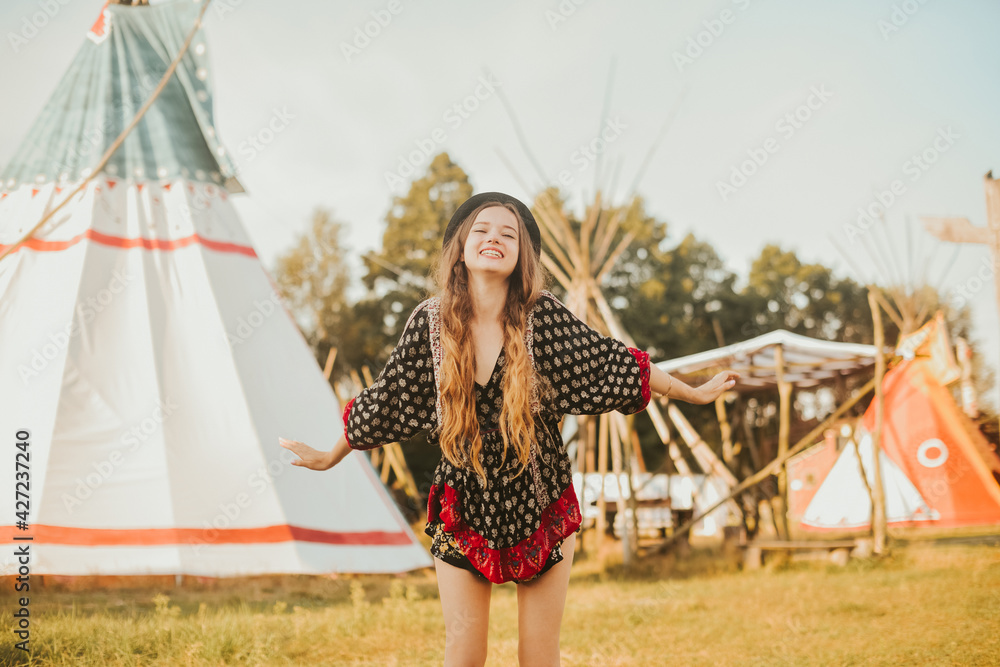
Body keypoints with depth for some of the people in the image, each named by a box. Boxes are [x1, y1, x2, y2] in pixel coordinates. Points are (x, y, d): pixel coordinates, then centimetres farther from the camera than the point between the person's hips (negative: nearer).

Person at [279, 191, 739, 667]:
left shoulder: (543, 315, -10)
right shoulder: (431, 320, -6)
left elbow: (611, 366, 0)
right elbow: (386, 399, 7)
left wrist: (693, 393, 6)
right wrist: (331, 457, 18)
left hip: (540, 507, 0)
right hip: (464, 511, 1)